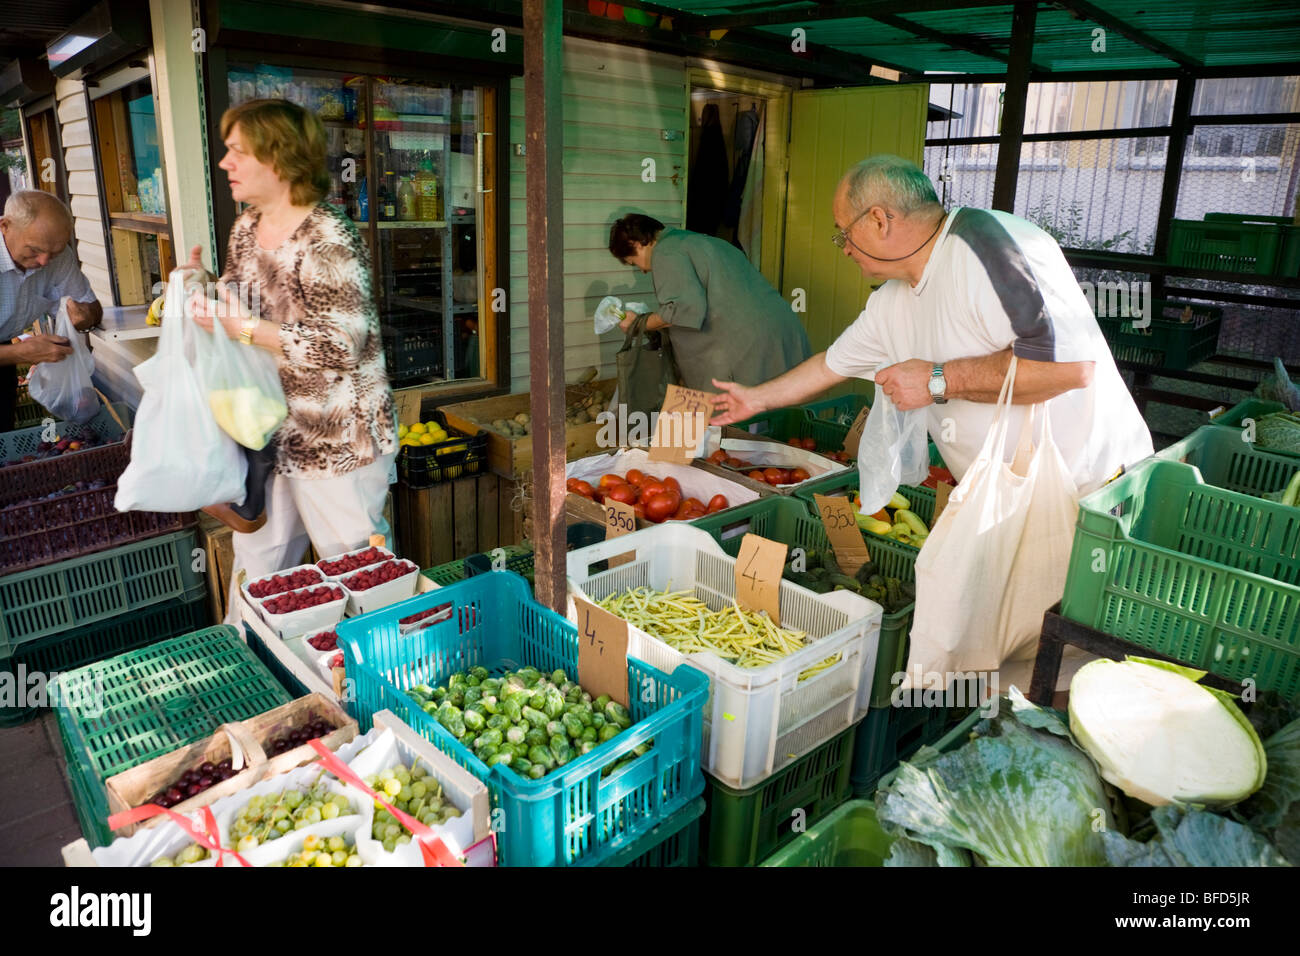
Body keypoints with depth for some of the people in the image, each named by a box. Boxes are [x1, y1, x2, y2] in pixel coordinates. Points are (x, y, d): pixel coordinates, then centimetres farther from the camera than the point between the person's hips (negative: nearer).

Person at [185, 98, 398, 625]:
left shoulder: (328, 241, -21)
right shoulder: (246, 227, 8)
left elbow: (341, 348, -25)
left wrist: (244, 328, -24)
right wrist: (204, 290, 2)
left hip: (338, 440, -9)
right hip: (270, 430, 9)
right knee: (257, 550, 22)